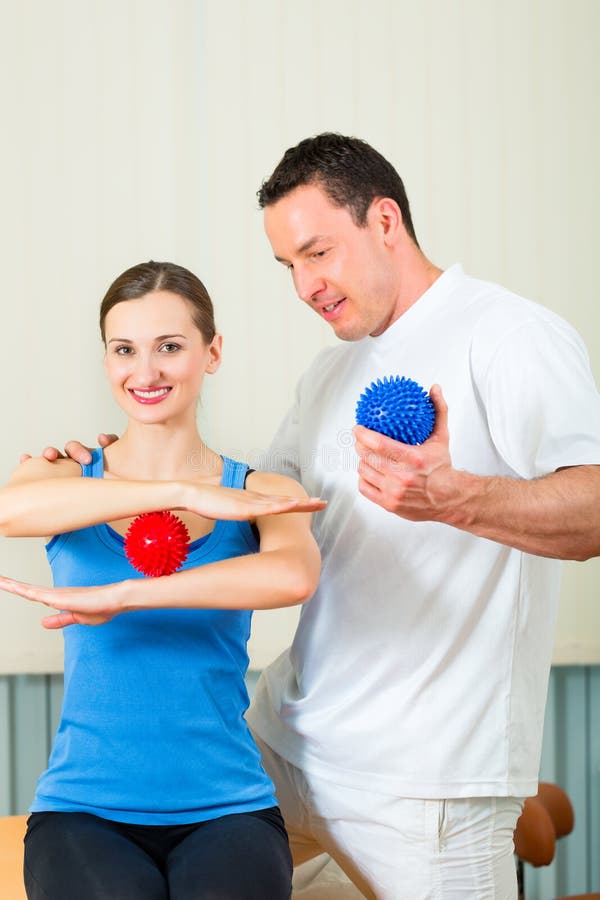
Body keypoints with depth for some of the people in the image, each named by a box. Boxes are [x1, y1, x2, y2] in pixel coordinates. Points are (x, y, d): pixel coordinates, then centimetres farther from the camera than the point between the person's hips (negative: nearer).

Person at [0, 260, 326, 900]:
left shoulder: (261, 495, 6)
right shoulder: (67, 476, 8)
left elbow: (293, 576, -18)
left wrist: (117, 596, -21)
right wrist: (188, 494, -23)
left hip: (225, 807, 0)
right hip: (84, 810, 0)